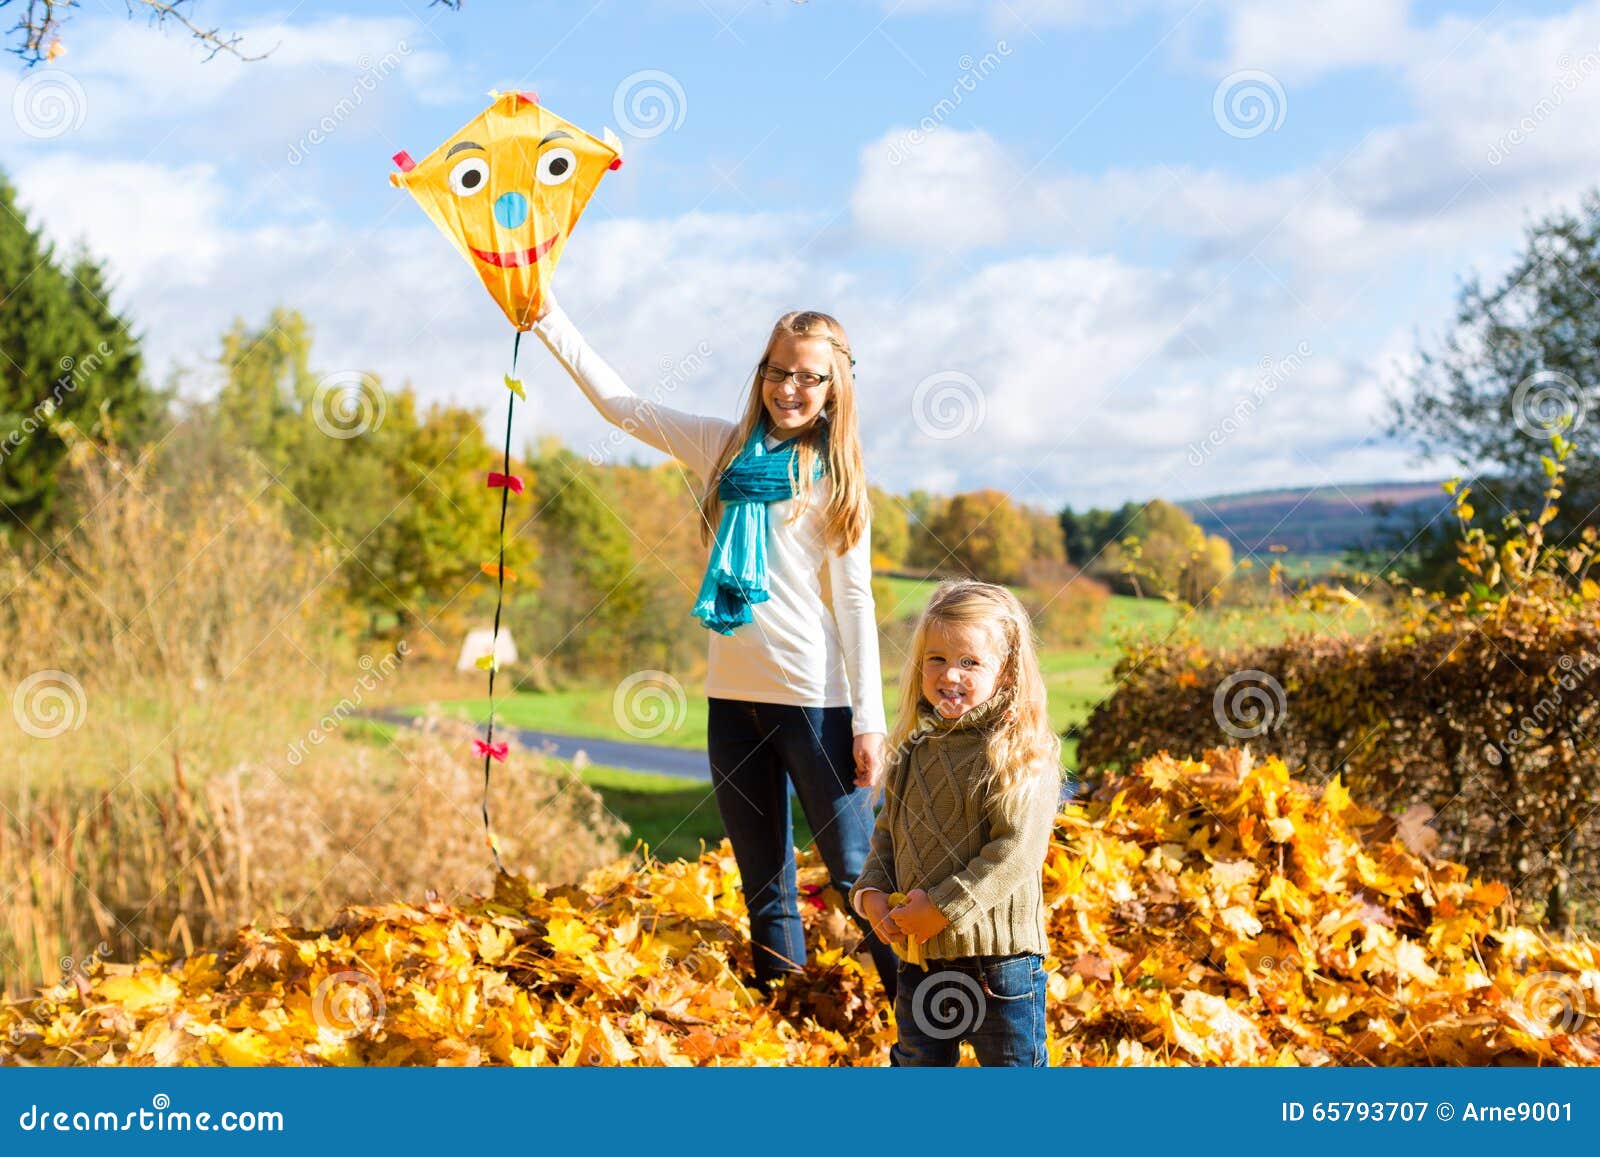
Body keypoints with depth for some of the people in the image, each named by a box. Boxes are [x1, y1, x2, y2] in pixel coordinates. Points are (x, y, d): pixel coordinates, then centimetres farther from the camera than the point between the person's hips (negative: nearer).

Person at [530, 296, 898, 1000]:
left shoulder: (835, 474, 0)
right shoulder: (724, 448, 10)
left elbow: (855, 600, -3)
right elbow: (620, 405, 14)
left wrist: (868, 720, -7)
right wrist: (547, 318, 10)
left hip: (815, 700, -4)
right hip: (733, 695, 4)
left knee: (855, 874, -3)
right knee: (764, 888, 12)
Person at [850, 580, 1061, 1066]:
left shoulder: (1019, 753, -14)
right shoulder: (914, 749, 8)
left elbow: (1016, 849, -22)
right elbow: (887, 833, 16)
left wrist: (942, 907, -22)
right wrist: (871, 893, -3)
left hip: (998, 956, -7)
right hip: (920, 956, 7)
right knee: (917, 1060, 20)